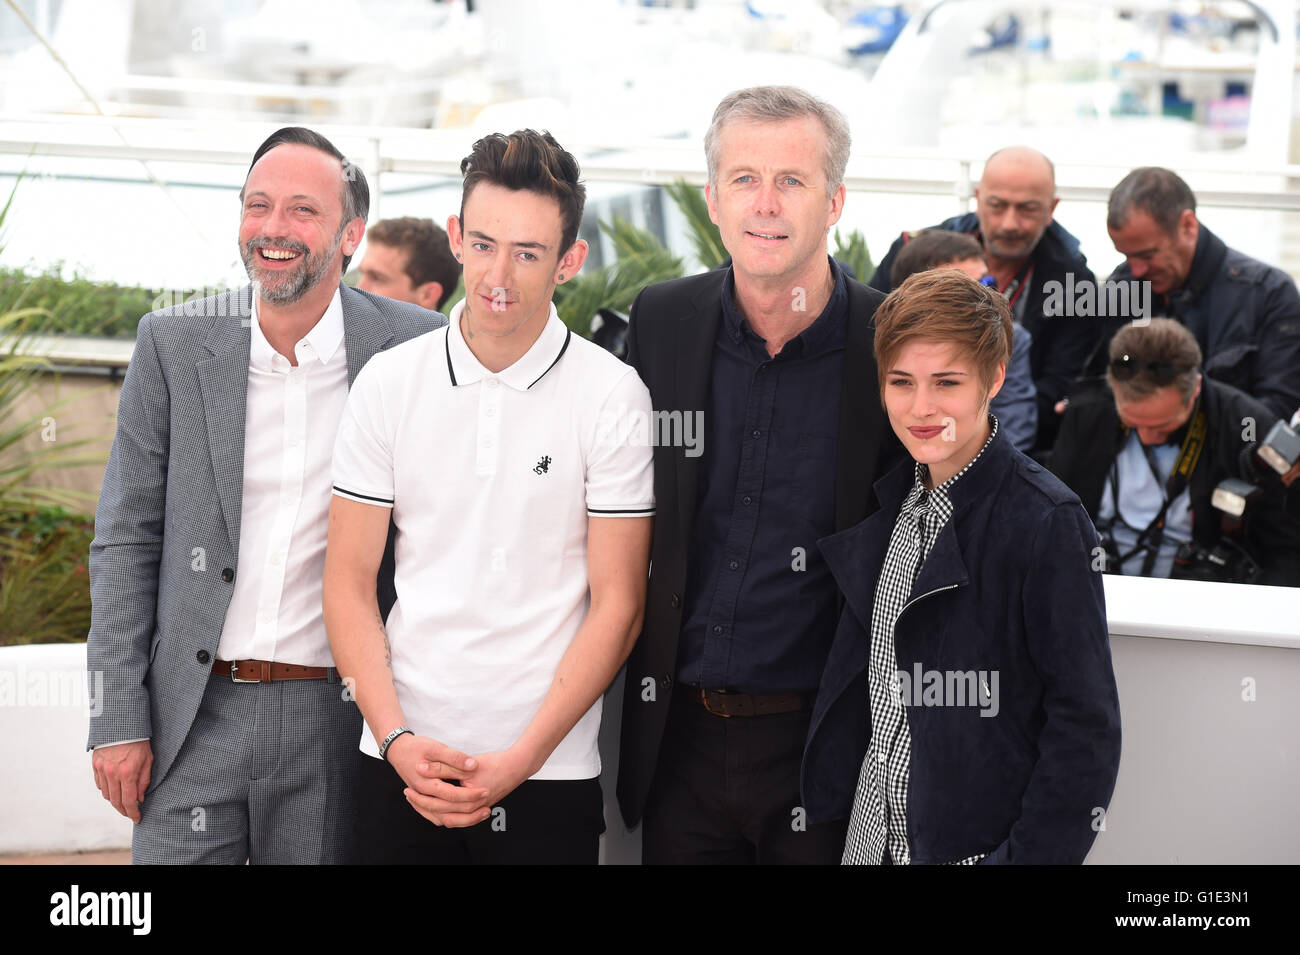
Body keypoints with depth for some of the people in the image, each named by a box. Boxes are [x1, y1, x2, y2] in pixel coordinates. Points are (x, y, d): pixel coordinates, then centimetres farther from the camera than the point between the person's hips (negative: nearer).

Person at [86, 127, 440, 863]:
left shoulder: (415, 349, -2)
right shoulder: (175, 343, 1)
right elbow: (127, 537, 4)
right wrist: (119, 718, -2)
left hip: (337, 720, 0)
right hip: (195, 715, 1)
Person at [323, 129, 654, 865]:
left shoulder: (613, 397, -4)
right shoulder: (389, 383, 3)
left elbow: (617, 604, -4)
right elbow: (349, 582, 5)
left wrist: (520, 761, -11)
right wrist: (396, 740, -7)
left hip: (549, 775, -2)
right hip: (400, 761, 2)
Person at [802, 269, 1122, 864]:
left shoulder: (1047, 523, -16)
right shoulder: (892, 502, 5)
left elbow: (1086, 726, -16)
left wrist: (1033, 855, -19)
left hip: (978, 843, -6)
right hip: (874, 832, 6)